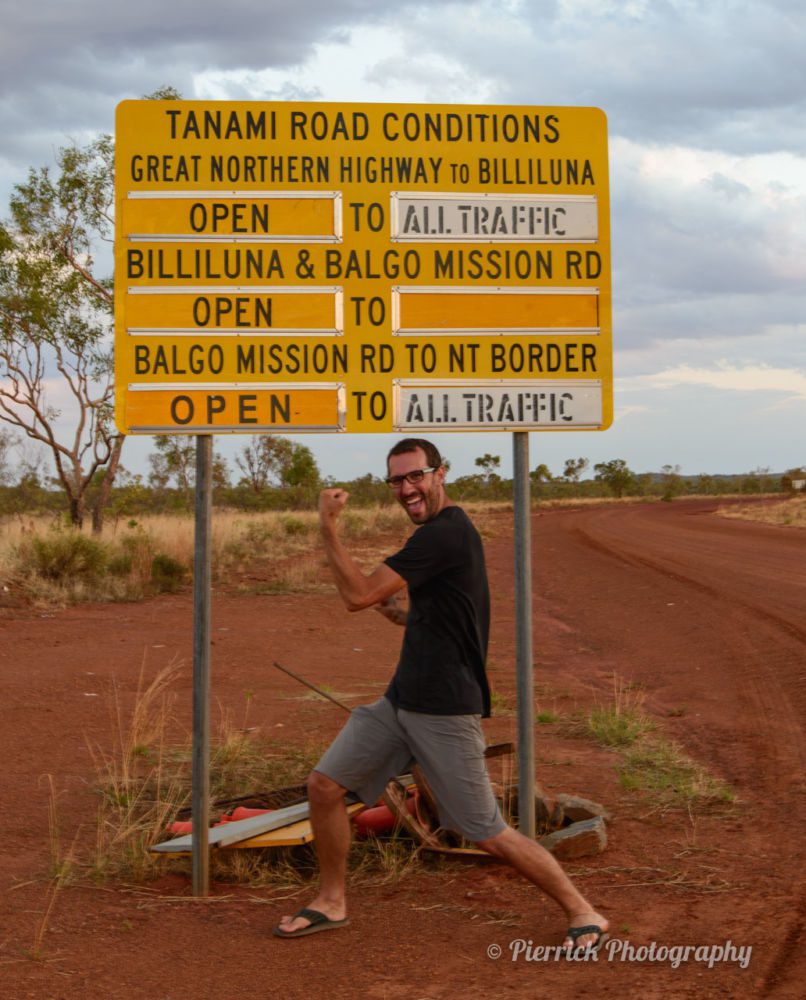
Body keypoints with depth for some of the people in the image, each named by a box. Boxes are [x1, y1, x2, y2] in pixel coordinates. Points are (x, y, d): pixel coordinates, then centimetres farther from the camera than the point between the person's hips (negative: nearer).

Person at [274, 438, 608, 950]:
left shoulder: (446, 533, -19)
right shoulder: (446, 531, 13)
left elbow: (358, 595, -21)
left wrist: (328, 528, -12)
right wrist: (400, 612, 11)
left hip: (444, 712, -10)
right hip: (401, 700, 10)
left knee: (491, 835, -5)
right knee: (324, 785, 8)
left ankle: (584, 914, 11)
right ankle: (332, 903, 24)